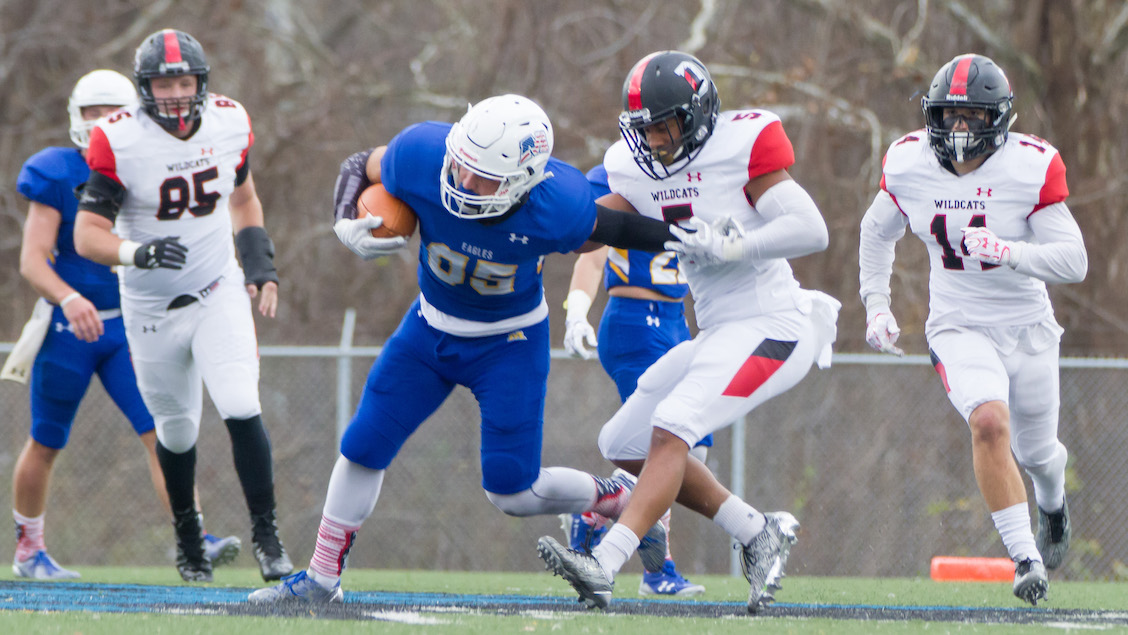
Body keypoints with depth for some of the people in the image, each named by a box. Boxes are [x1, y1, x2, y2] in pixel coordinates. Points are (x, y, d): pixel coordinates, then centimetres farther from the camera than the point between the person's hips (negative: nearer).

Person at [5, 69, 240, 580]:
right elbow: (32, 260, -17)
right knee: (46, 443, 10)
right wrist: (69, 299, -34)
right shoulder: (58, 176, -11)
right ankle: (28, 548, 27)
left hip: (127, 327, 4)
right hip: (67, 329, -3)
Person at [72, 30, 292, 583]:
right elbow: (87, 235, -19)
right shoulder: (119, 141, -18)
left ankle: (266, 536, -4)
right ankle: (187, 537, 36)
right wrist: (138, 253, -38)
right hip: (151, 306, -1)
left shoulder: (229, 124, -6)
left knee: (242, 411, -17)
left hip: (219, 293, 1)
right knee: (177, 430, 10)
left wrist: (259, 262, 3)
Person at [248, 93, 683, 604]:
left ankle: (625, 501, 21)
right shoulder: (422, 155, -30)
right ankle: (322, 577, 18)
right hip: (432, 326, 3)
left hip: (509, 341, -3)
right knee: (363, 447, 1)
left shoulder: (556, 206, -33)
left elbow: (599, 227, -8)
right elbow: (358, 167, -8)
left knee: (513, 493, -5)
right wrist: (347, 226, -24)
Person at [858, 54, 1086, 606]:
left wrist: (1007, 253, -34)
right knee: (989, 422, -28)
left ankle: (1053, 503, 55)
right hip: (959, 327, 0)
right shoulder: (908, 163, -8)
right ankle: (1025, 557, -22)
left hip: (1027, 327, 0)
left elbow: (1074, 261, -20)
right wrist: (876, 305, 6)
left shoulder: (1031, 168, -17)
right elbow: (877, 232, 13)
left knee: (1035, 452, 17)